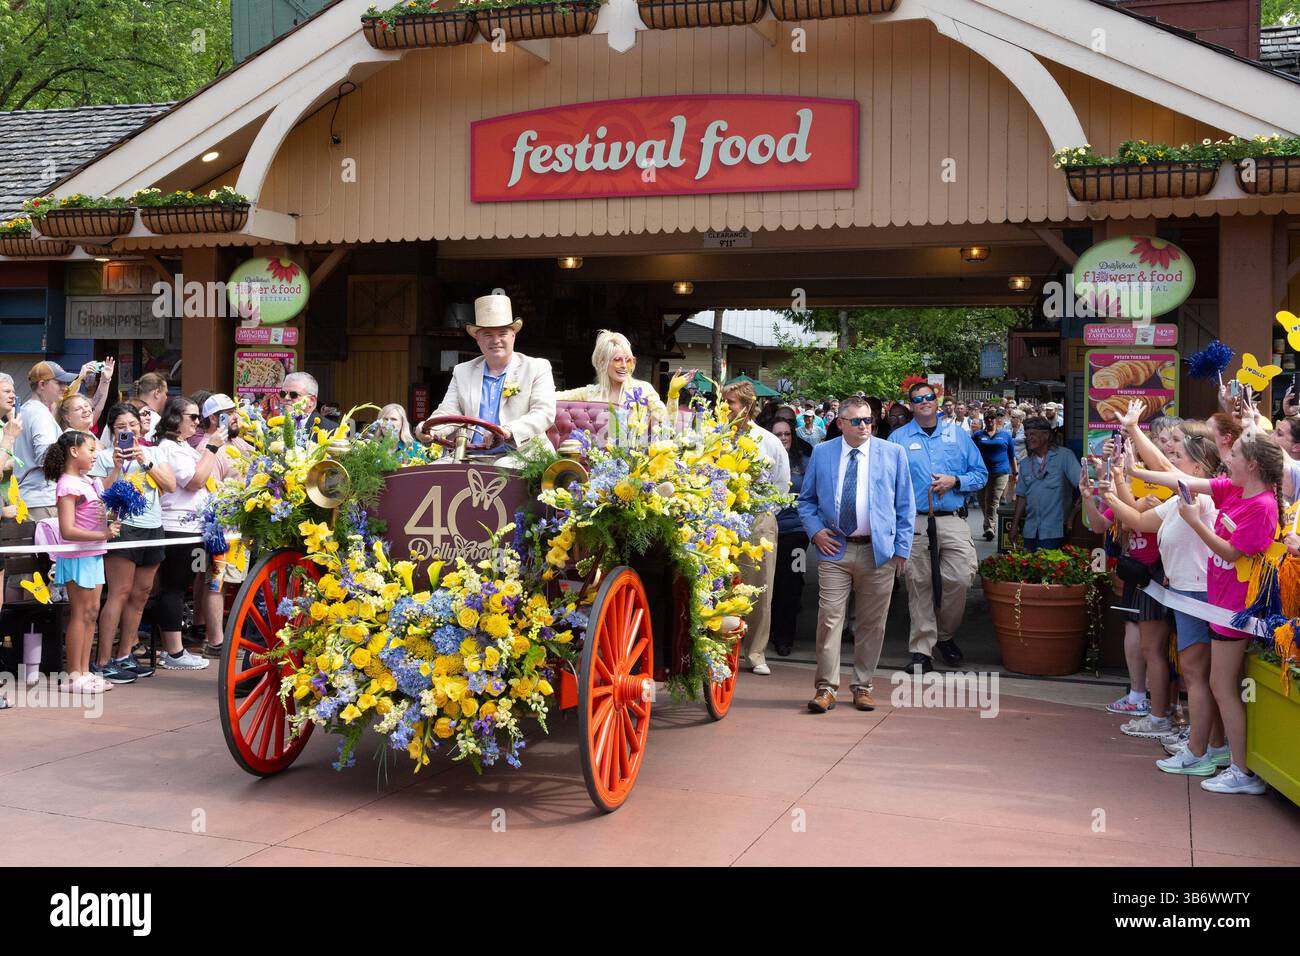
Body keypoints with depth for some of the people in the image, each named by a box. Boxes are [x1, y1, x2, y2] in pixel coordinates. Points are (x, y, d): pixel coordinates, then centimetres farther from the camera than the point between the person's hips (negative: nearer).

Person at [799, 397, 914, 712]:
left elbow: (905, 506, 6)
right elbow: (806, 499, 15)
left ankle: (862, 686, 19)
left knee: (872, 624, 6)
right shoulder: (821, 453, 7)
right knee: (829, 618, -4)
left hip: (878, 551, 0)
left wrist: (902, 548, 0)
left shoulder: (893, 453, 5)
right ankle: (826, 688, 4)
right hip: (834, 549, 0)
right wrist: (815, 531, -1)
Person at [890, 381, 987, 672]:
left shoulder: (958, 435, 12)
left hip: (952, 521, 1)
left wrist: (955, 481, -7)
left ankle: (945, 636, 17)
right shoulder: (898, 438, 9)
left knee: (959, 579, -7)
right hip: (913, 522, -1)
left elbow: (981, 474, 12)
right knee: (919, 585, 1)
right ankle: (921, 650, 7)